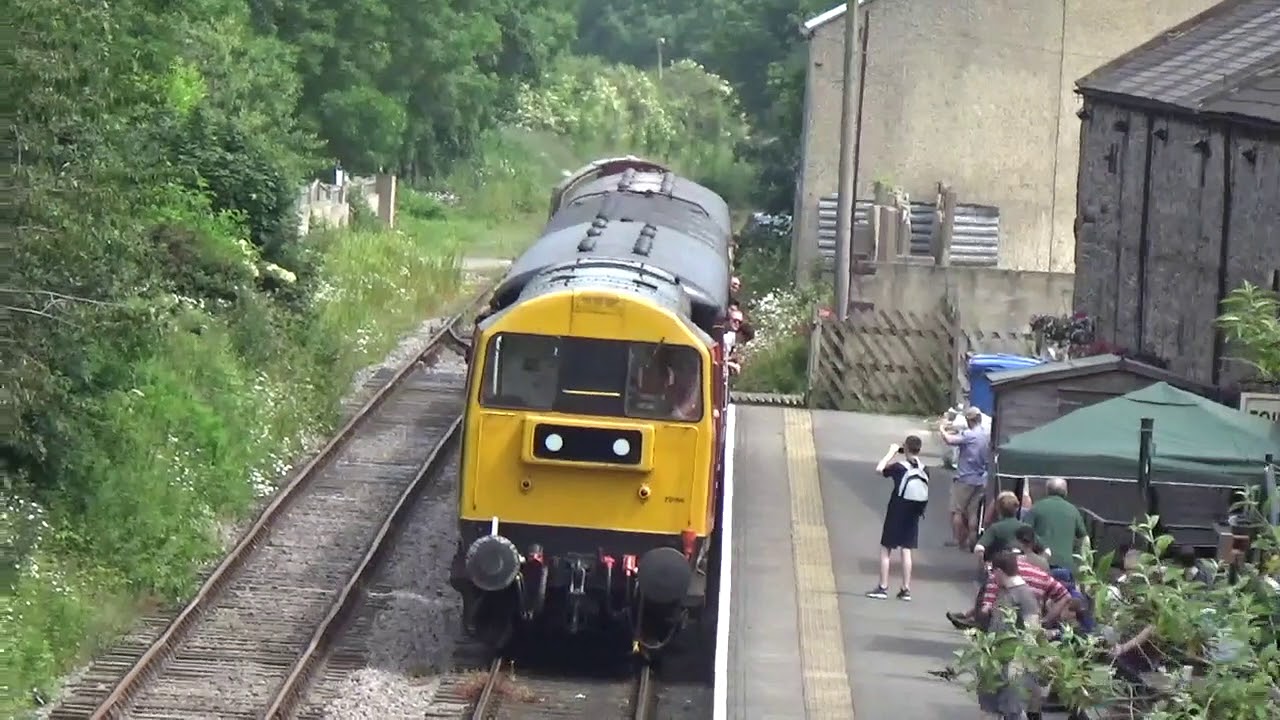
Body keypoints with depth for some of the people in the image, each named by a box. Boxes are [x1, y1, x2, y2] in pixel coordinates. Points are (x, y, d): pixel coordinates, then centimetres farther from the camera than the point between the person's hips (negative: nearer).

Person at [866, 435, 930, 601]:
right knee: (906, 550, 10)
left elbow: (879, 468, -12)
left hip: (896, 515, -5)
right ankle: (906, 589, 9)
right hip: (913, 516, 5)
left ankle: (883, 588, 2)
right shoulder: (923, 469, 1)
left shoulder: (899, 467, -14)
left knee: (885, 549, 4)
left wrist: (891, 452, -6)